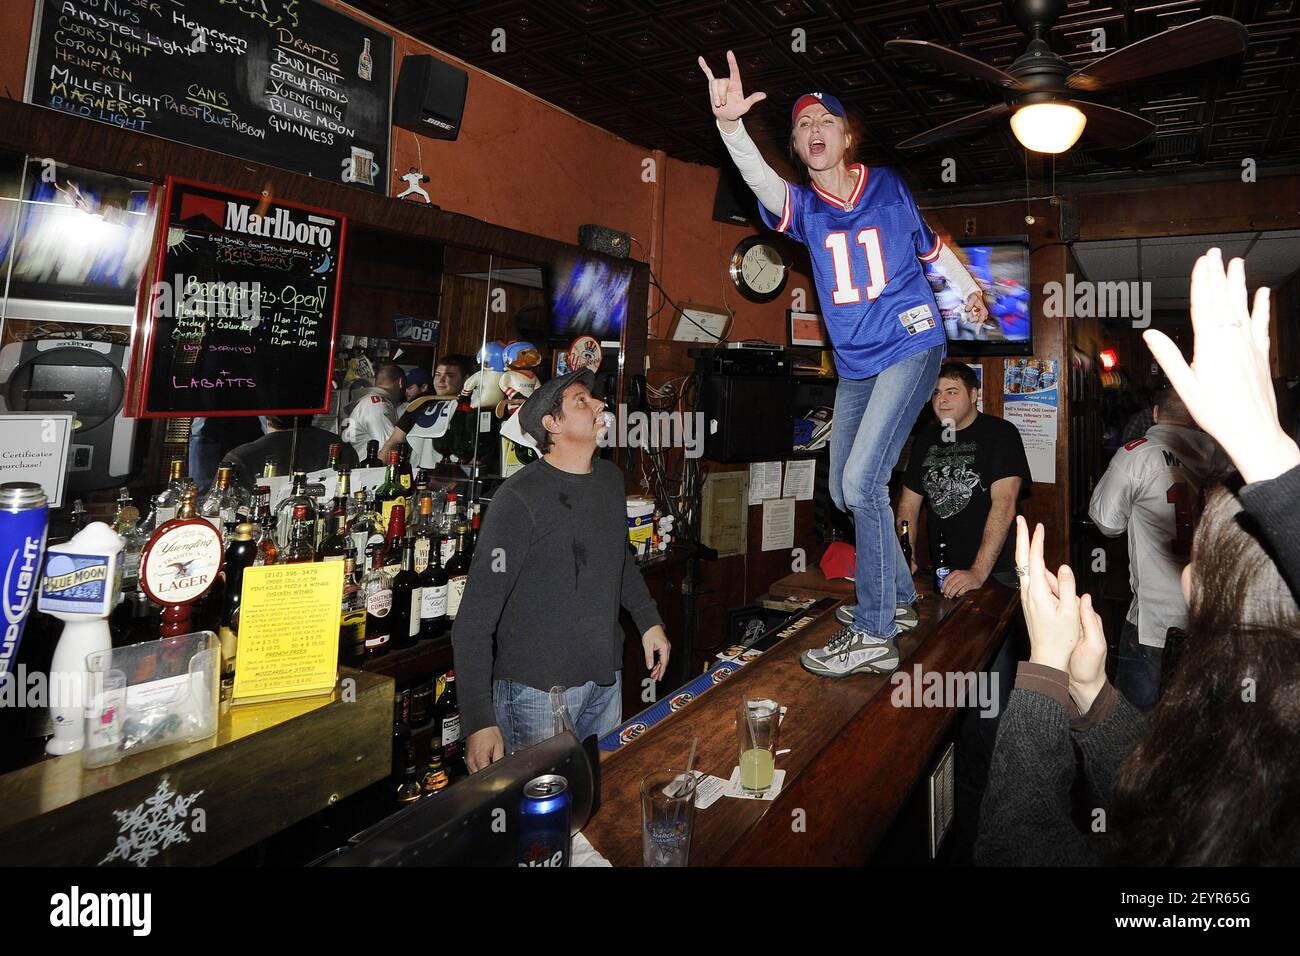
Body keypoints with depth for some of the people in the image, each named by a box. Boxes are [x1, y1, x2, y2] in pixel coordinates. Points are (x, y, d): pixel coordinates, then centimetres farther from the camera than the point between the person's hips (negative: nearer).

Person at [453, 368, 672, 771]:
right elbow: (475, 618, -21)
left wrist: (649, 621, 17)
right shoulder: (520, 498, -20)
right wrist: (479, 720, -26)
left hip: (606, 678, 7)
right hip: (538, 690, -7)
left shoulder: (611, 478, 3)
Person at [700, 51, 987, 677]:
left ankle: (875, 635, -7)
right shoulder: (802, 206, 3)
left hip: (910, 348, -5)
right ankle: (900, 594, 31)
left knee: (861, 482, -17)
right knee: (844, 492, 10)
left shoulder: (888, 186, 1)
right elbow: (758, 177, -21)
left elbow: (930, 245, 19)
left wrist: (969, 290, 27)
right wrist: (730, 123, -39)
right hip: (853, 366, 5)